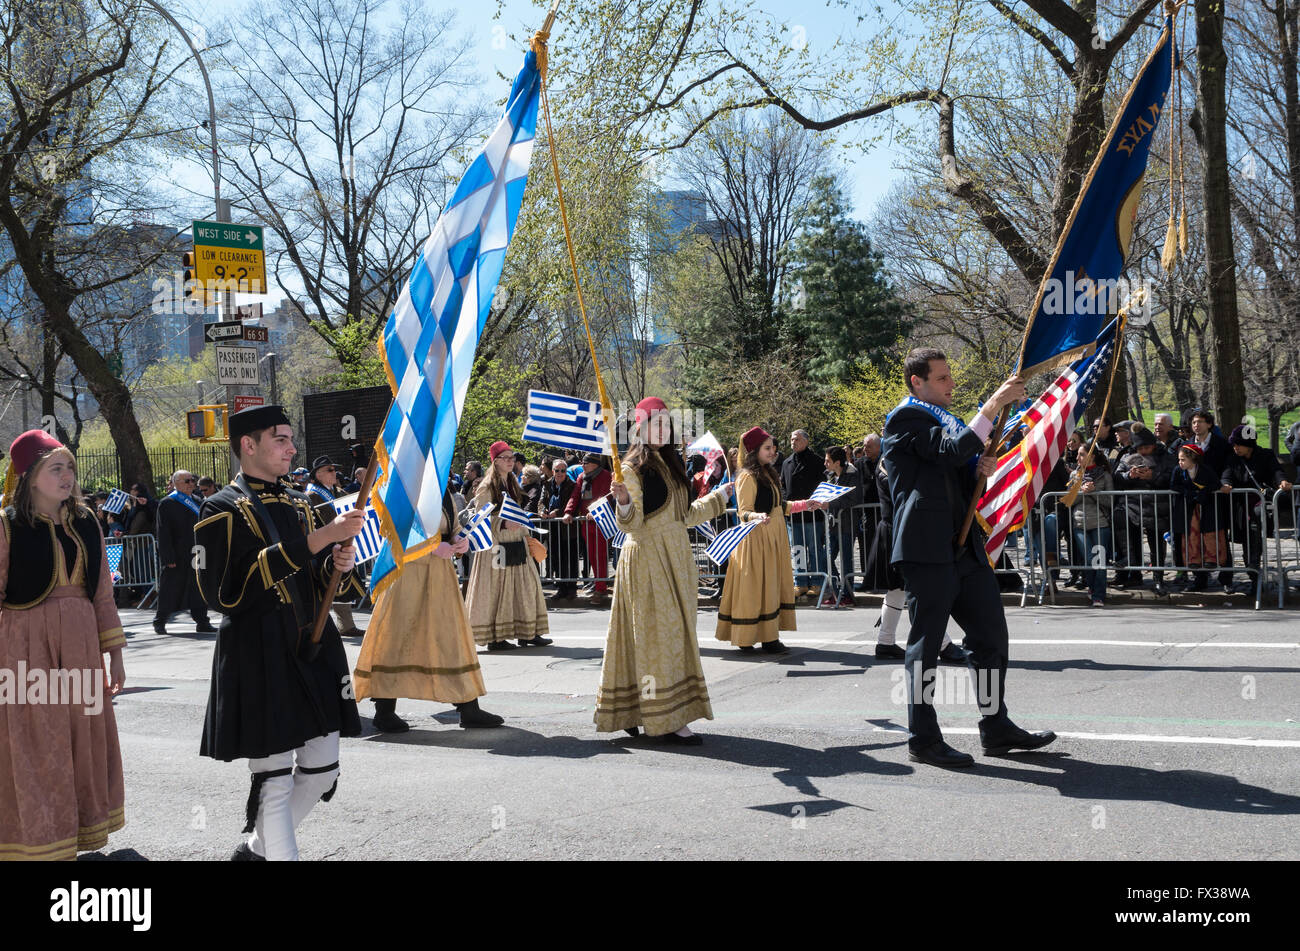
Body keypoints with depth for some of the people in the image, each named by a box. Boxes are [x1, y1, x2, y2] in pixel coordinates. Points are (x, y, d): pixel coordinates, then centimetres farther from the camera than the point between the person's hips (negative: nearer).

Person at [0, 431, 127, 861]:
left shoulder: (85, 523, 9)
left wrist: (114, 653, 10)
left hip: (79, 645, 5)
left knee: (84, 742, 11)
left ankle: (80, 834, 26)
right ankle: (38, 844, 14)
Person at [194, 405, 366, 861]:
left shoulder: (301, 505, 15)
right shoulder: (223, 510, -7)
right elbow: (226, 592, -21)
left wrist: (339, 561, -3)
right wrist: (316, 541, -24)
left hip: (316, 651, 7)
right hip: (262, 662, -7)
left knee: (321, 770, 12)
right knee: (274, 779, -3)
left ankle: (257, 848, 31)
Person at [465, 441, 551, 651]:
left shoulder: (512, 484, 15)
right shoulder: (486, 487, -9)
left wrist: (526, 535, 17)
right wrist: (503, 525, -24)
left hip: (516, 545, 8)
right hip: (497, 546, -8)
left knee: (526, 584, 6)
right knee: (496, 588, -5)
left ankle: (527, 633, 12)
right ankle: (494, 637, 1)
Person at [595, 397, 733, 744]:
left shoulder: (673, 463, 15)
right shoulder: (633, 468, -9)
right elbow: (631, 524, -15)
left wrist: (719, 497, 34)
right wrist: (624, 501, -35)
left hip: (677, 557, 8)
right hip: (647, 557, -8)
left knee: (676, 633, 9)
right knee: (658, 633, -10)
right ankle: (664, 721, -9)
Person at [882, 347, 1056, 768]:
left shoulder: (946, 418, 22)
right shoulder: (906, 418, -7)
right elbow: (953, 449, -21)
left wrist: (982, 468, 6)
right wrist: (993, 405, -20)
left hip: (965, 548, 9)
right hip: (927, 550, -9)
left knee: (991, 635, 10)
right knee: (926, 645, -2)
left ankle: (996, 727, 19)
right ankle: (923, 740, 6)